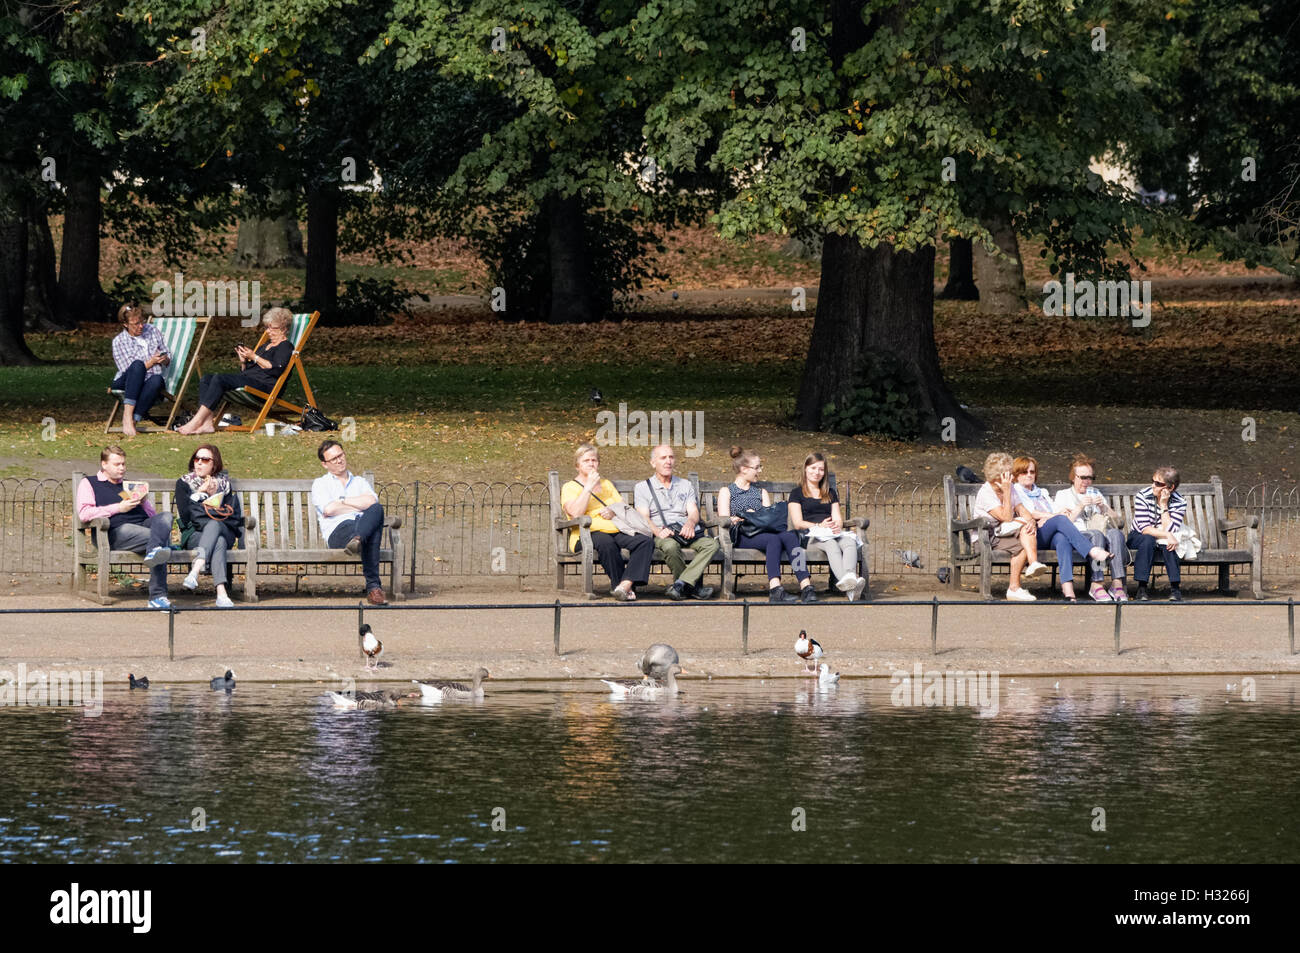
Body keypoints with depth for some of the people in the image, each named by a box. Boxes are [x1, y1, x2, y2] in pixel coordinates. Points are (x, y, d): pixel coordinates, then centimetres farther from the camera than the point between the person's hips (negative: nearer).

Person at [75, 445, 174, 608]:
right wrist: (118, 508, -3)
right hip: (117, 531, -5)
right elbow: (84, 514, 1)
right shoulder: (88, 484, 20)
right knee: (162, 538, -33)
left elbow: (152, 515, 32)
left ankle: (154, 552, -56)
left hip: (144, 524, 5)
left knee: (165, 516, -31)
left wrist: (144, 502, 7)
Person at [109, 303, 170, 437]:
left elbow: (168, 359, 16)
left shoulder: (153, 330, 9)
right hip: (126, 385, -2)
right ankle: (127, 415, -47)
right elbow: (127, 370, -7)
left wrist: (164, 359, -9)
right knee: (138, 364, -36)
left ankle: (134, 419, -43)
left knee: (157, 380, -35)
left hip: (149, 385, 2)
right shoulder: (119, 342, -2)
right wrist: (150, 362, -17)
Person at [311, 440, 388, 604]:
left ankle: (357, 540, -63)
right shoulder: (320, 484, 23)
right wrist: (360, 506, 7)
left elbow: (371, 501, 7)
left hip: (363, 523, 3)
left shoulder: (361, 482, 32)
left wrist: (342, 502, 4)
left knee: (377, 509, -35)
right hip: (338, 531, -3)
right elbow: (328, 509, 1)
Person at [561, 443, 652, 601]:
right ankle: (617, 584, -28)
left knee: (646, 541, -26)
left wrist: (613, 512, 1)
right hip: (587, 535, -5)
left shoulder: (606, 484, 30)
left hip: (616, 530, 5)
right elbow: (576, 514, -9)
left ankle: (624, 585, -39)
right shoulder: (570, 487, 11)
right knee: (607, 543, -42)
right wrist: (589, 486, -8)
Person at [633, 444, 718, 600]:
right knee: (670, 546, -39)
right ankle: (693, 586, -24)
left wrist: (690, 523, -17)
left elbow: (693, 511, 9)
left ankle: (681, 584, -37)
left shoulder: (686, 486, 24)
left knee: (712, 544, -29)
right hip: (662, 535, -3)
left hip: (687, 533, 3)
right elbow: (643, 517, 0)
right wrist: (658, 531, -22)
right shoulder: (642, 488, 14)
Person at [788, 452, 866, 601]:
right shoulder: (797, 493, 16)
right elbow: (797, 523, 4)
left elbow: (837, 519, 18)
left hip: (833, 534, 4)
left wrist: (837, 526, -8)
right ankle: (850, 588, -67)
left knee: (850, 541, -34)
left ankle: (850, 576, -65)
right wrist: (819, 526, -13)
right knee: (831, 544, -40)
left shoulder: (831, 494, 30)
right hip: (810, 537, -4)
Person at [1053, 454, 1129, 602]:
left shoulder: (1095, 494, 32)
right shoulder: (1063, 495, 19)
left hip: (1101, 532, 4)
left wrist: (1103, 506, 5)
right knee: (1096, 535, -38)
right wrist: (1080, 507, -5)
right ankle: (1096, 585, -45)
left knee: (1116, 533, -32)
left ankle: (1117, 583, -44)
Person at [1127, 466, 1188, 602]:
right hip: (1137, 538, -1)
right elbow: (1144, 529, -24)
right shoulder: (1143, 496, -17)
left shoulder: (1179, 503, -13)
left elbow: (1169, 531, -24)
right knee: (1148, 540, -36)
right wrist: (1167, 535, -36)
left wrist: (1164, 506, -27)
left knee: (1167, 543, -34)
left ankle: (1175, 587, -31)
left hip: (1163, 541, 1)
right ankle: (1141, 588, -35)